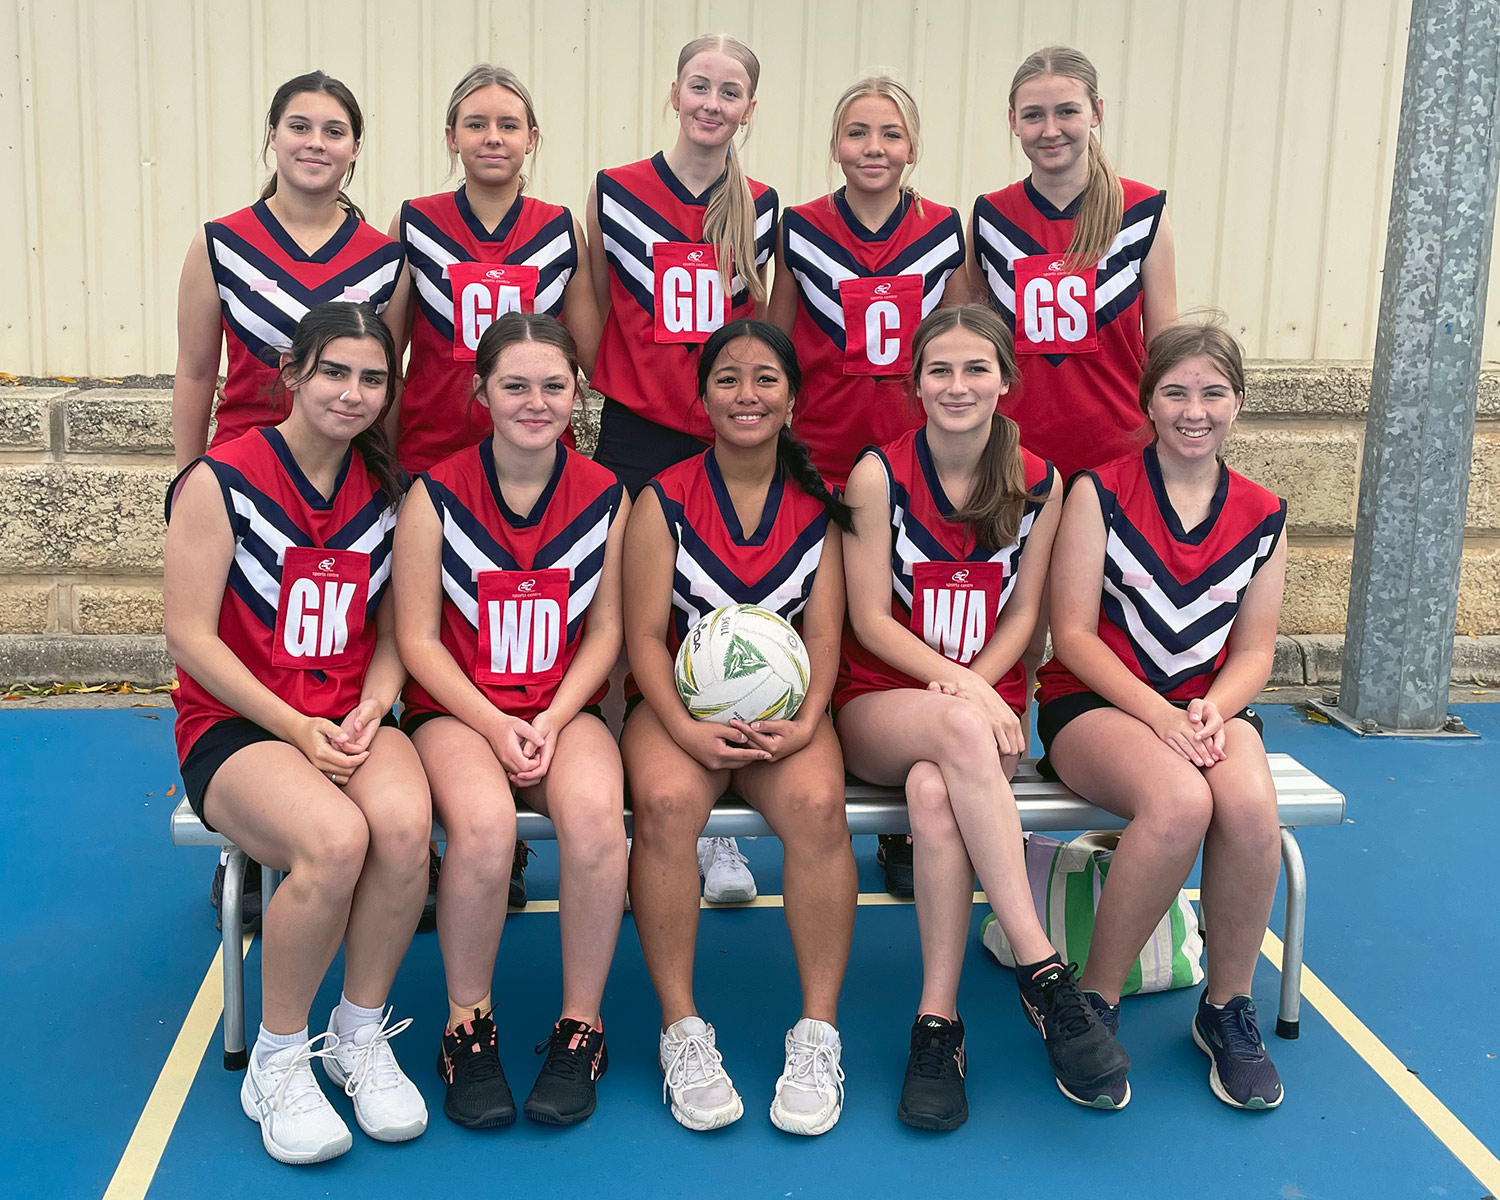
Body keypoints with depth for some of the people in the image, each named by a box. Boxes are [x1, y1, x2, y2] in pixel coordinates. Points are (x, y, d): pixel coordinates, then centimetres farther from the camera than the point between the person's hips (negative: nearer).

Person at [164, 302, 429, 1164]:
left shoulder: (384, 489, 9)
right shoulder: (222, 481, -5)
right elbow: (189, 632, -8)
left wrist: (372, 709, -8)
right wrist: (296, 729, -15)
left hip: (351, 721, 4)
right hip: (235, 722, -4)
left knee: (406, 821, -31)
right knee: (336, 839, -34)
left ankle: (361, 1035, -7)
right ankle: (277, 1060, -9)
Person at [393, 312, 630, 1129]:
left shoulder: (605, 498, 4)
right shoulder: (436, 495, -3)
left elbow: (605, 632, 6)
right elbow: (418, 639, -3)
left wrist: (551, 723, -9)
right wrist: (494, 726, -14)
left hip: (565, 710, 2)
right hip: (456, 709, -1)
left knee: (594, 811, -31)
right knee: (484, 824, -33)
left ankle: (581, 1028, -12)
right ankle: (468, 1028, -9)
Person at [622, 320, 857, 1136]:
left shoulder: (816, 507, 8)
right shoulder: (664, 501, 2)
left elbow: (823, 635, 3)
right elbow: (645, 637, -3)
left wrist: (804, 723, -16)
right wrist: (687, 731, -19)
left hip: (784, 709, 1)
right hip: (680, 704, -1)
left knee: (817, 805, -31)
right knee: (667, 802, -34)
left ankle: (818, 1032, -19)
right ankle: (681, 1029, -20)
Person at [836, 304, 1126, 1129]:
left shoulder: (1038, 482, 5)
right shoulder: (879, 473, -3)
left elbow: (1023, 613, 7)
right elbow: (870, 619, -6)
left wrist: (976, 684, -13)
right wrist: (958, 690, -20)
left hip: (987, 701, 2)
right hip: (882, 705, -1)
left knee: (934, 794, -35)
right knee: (960, 731, -38)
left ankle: (937, 1019, -27)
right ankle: (1044, 975, -36)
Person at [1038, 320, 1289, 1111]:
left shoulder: (1262, 516, 8)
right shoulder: (1101, 492, -3)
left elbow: (1254, 650, 8)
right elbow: (1073, 635, -7)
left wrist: (1212, 711, -14)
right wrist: (1157, 715, -20)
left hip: (1208, 708, 3)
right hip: (1094, 702, -3)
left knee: (1250, 807, -32)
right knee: (1180, 802, -35)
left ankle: (1227, 1008, -8)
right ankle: (1096, 1001, -15)